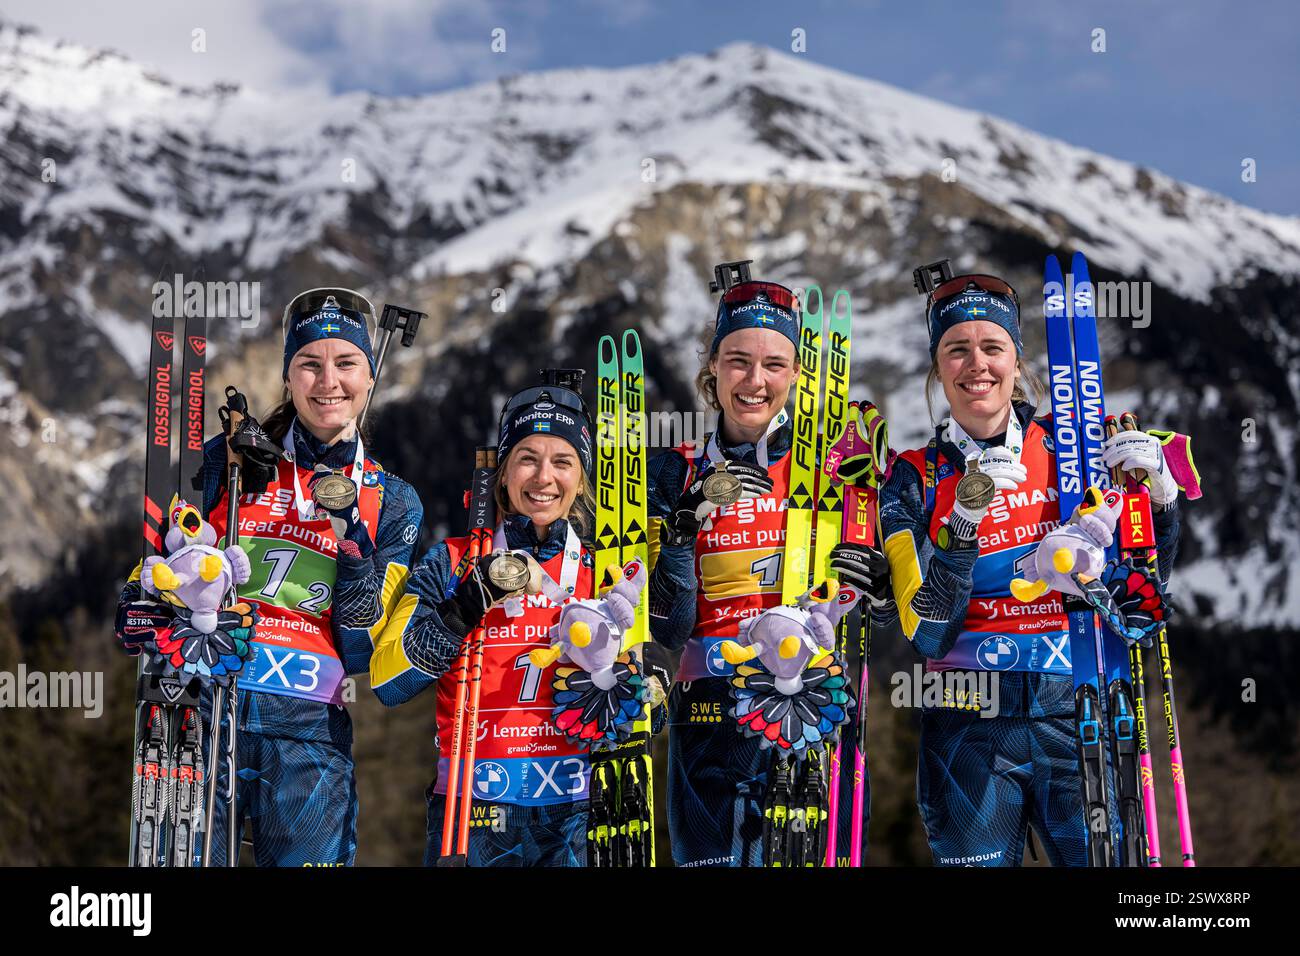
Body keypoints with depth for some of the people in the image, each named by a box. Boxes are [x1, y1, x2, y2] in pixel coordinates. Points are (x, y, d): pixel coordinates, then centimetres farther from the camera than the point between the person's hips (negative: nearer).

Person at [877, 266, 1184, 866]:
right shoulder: (916, 480, 0)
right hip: (967, 734, 0)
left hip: (1077, 720, 1)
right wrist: (963, 520, -23)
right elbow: (927, 635, -11)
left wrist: (1157, 496, -8)